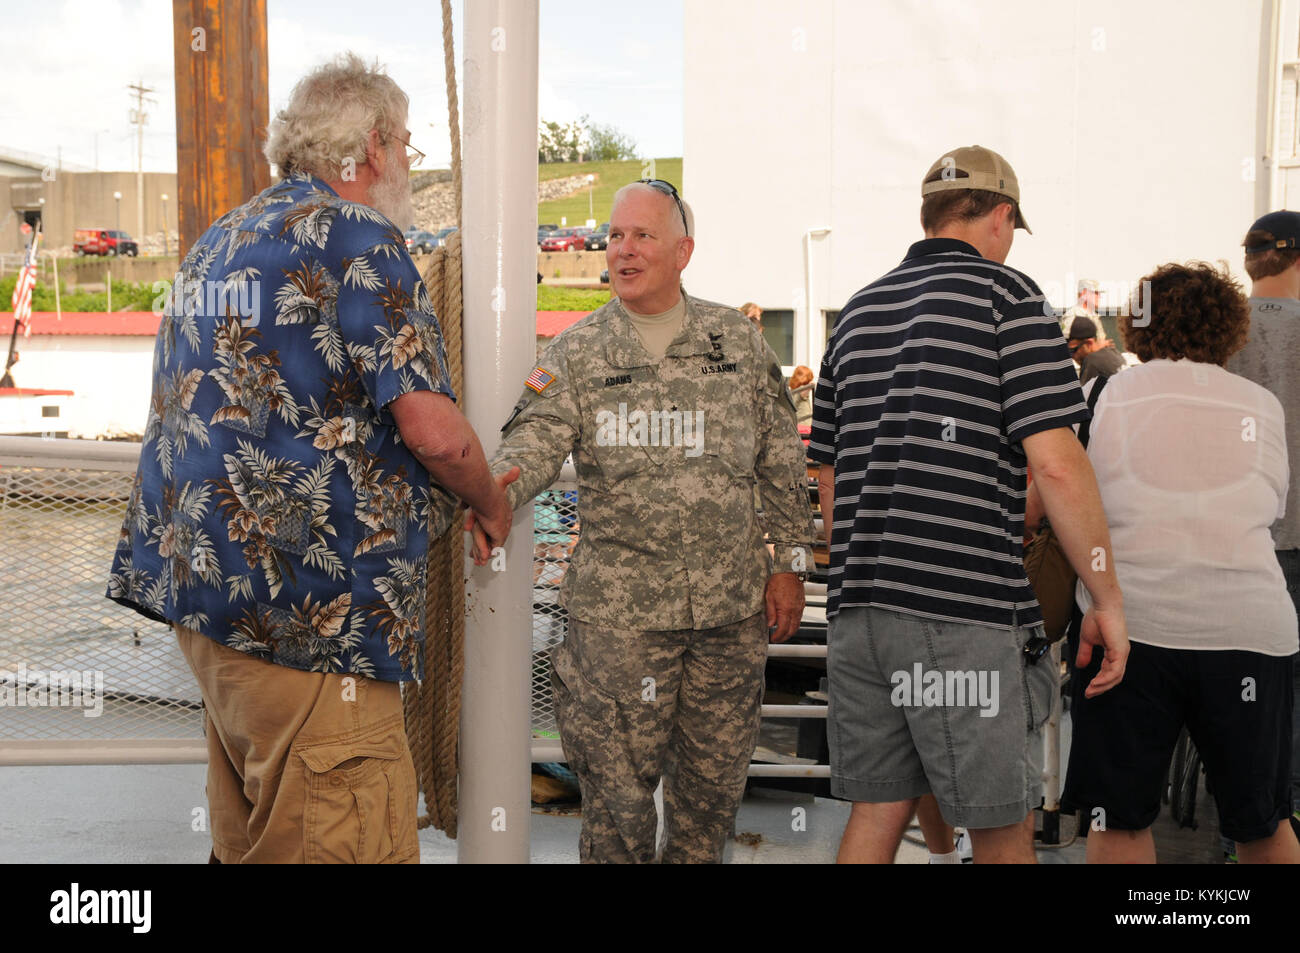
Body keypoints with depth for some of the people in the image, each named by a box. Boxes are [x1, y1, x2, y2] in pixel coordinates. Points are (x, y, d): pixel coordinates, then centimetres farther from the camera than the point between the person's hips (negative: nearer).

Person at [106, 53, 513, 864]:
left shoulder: (218, 242, 18)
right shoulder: (359, 241, -10)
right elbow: (432, 431, -16)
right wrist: (493, 505, 4)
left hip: (194, 577, 10)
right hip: (310, 613, -10)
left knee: (249, 839, 20)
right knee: (345, 840, -3)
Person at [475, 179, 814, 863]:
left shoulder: (738, 340, 7)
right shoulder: (576, 352, 2)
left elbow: (781, 461, 10)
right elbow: (534, 440, -12)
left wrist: (789, 562, 6)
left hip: (732, 604, 2)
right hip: (619, 608, -2)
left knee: (716, 778, 13)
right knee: (618, 785, 3)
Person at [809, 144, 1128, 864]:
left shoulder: (858, 311, 16)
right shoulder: (1005, 293, -3)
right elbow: (1055, 463, -13)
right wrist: (1108, 599, -6)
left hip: (858, 610, 7)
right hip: (965, 614, -6)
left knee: (877, 814, 13)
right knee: (1004, 833, 5)